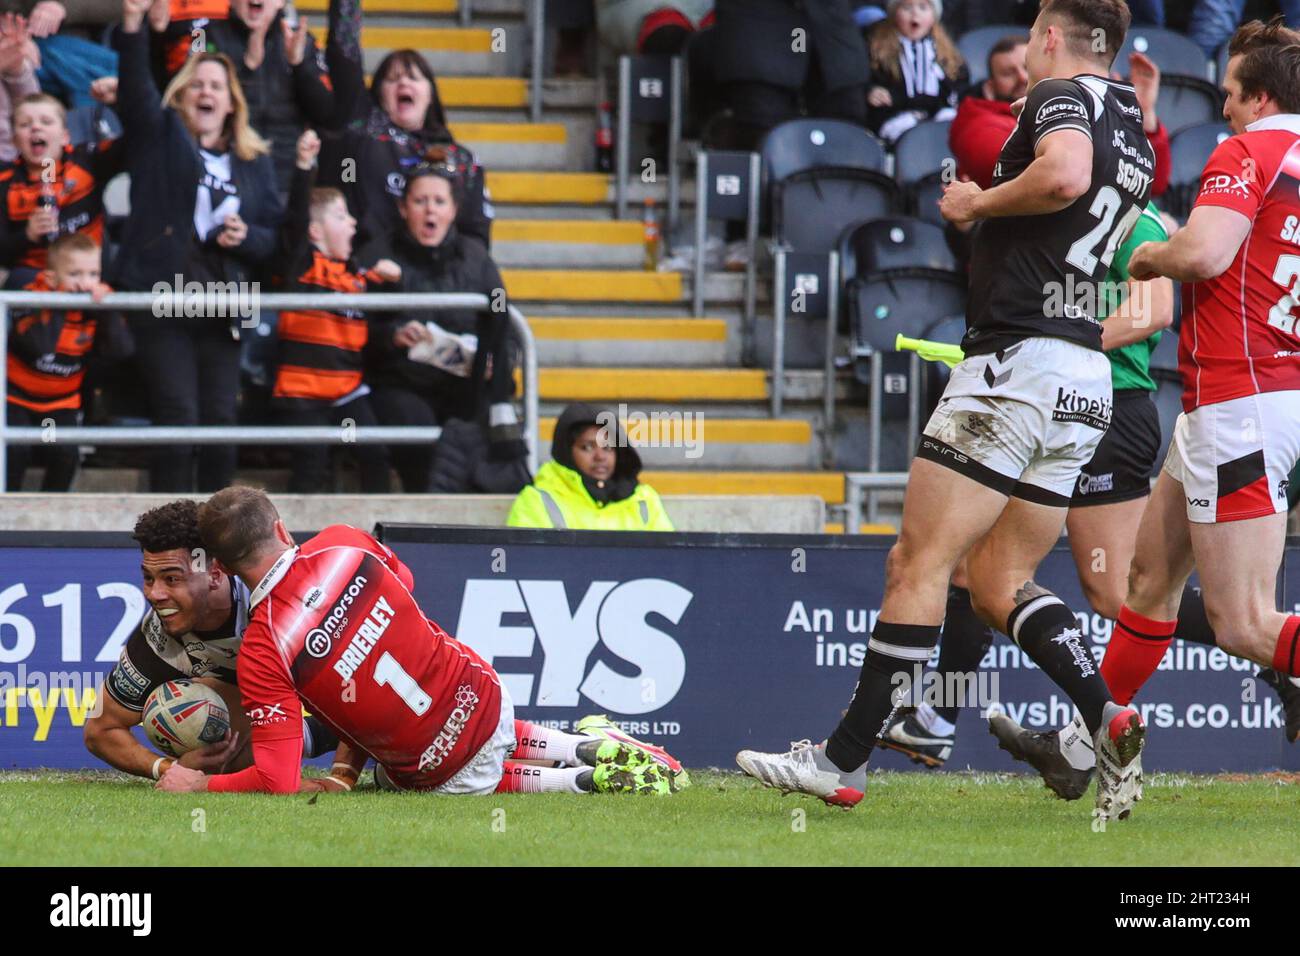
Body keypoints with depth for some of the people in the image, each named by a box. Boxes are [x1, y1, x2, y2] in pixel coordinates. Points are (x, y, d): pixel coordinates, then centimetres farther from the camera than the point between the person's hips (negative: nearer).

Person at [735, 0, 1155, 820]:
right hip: (1087, 388, 9)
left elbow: (1066, 173, -27)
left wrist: (980, 202, -13)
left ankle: (844, 760, -5)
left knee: (919, 565, -6)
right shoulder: (1134, 135, 19)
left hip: (1017, 363, -9)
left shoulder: (1061, 94, -6)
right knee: (1000, 581, 12)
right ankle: (1108, 719, -6)